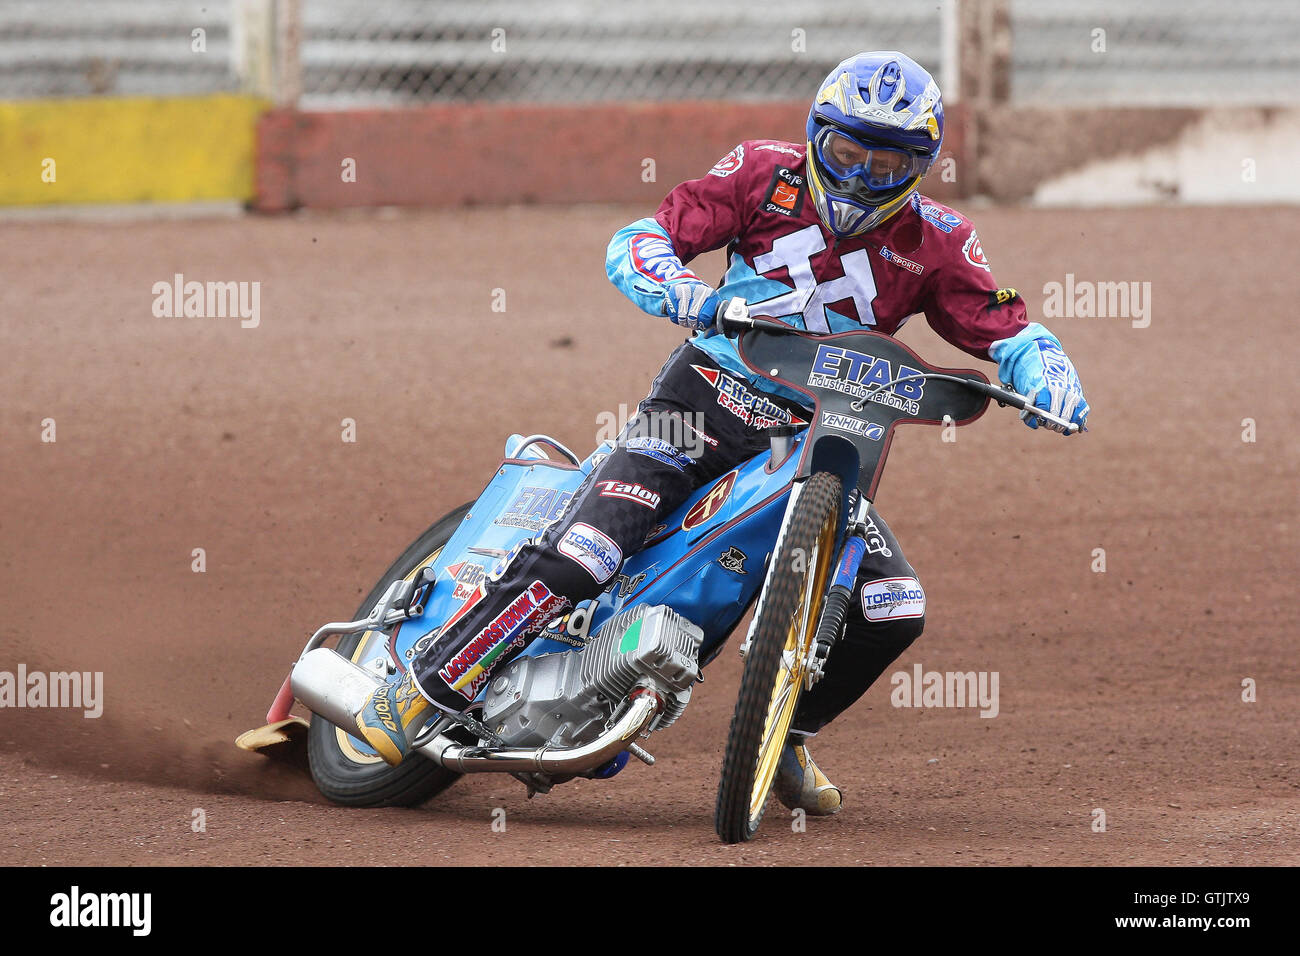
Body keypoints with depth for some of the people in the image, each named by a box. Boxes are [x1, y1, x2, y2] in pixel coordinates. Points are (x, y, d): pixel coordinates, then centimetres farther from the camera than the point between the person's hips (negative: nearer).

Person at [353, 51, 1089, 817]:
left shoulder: (933, 242, 1)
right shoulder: (767, 175, -3)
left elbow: (1006, 328, 0)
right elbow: (640, 239, -6)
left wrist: (1048, 376, -24)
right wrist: (682, 292, -28)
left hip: (816, 438, 3)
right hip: (710, 397, -3)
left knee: (894, 609, -8)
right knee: (580, 554, -22)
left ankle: (786, 734, 18)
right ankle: (419, 691, -14)